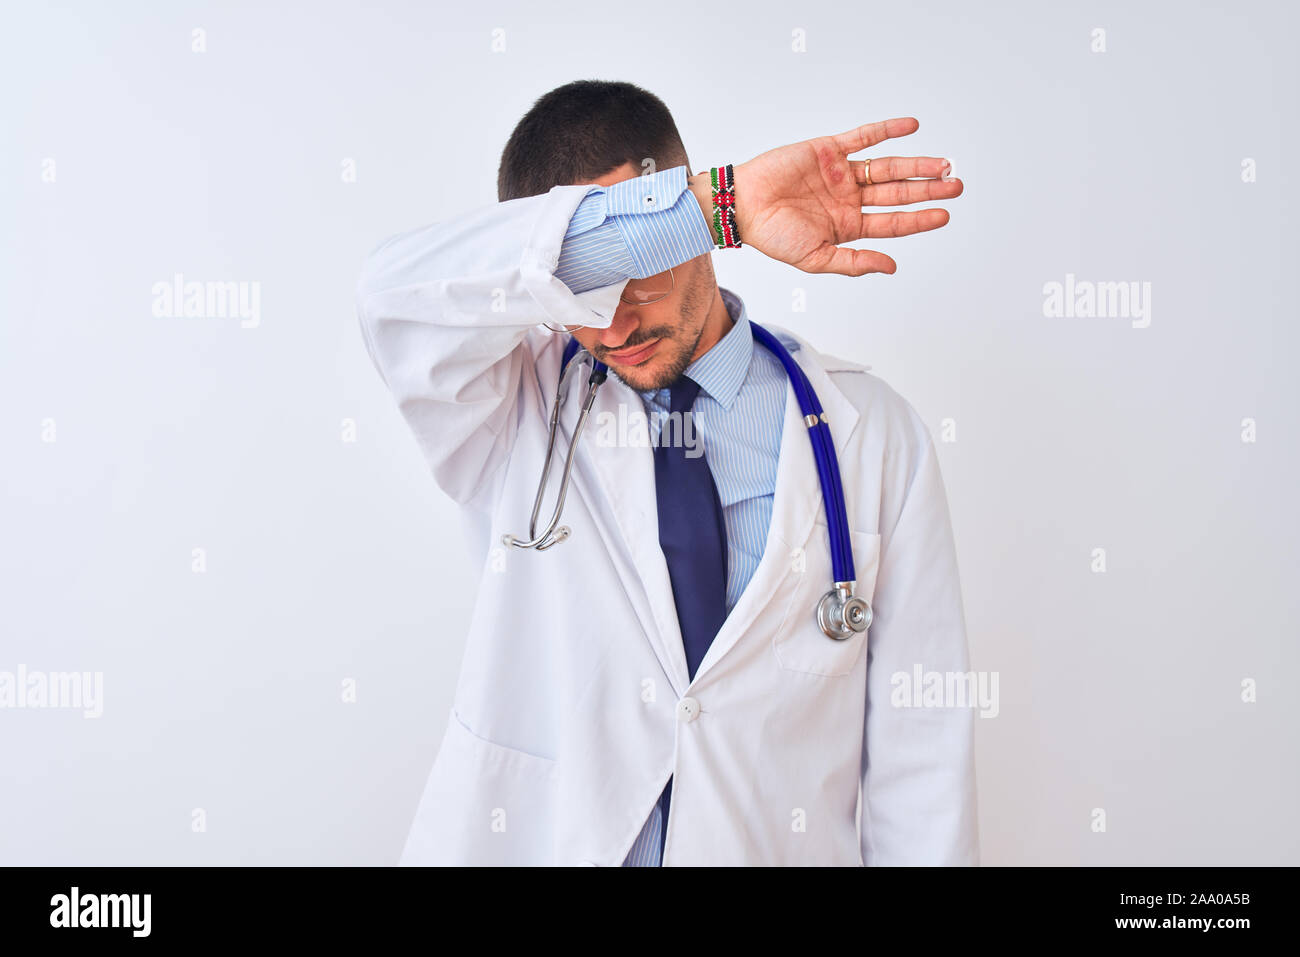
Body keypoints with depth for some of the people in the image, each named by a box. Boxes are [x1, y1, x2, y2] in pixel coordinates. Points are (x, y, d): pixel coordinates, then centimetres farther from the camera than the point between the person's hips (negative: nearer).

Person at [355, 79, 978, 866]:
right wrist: (714, 210, -30)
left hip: (779, 845, 1)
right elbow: (402, 294, -28)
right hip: (524, 840, 0)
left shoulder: (869, 430, -8)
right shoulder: (512, 412, -8)